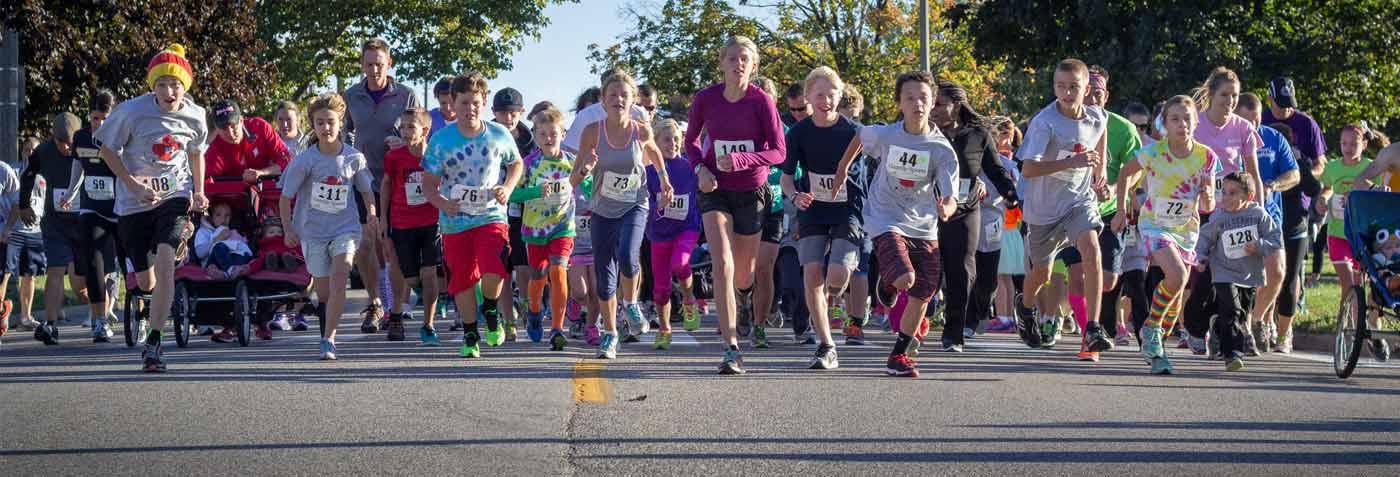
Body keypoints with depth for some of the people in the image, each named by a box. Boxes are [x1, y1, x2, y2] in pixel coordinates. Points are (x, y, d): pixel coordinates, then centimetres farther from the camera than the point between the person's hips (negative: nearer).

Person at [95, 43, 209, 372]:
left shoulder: (194, 116, -6)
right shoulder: (132, 112, -15)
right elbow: (107, 149, -2)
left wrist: (199, 192, 4)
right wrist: (132, 184, -14)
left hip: (174, 197, 0)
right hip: (135, 203, 0)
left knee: (164, 265, -24)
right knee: (145, 283, 9)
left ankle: (153, 343, -18)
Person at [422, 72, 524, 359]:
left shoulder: (499, 135, -4)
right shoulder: (440, 141, -8)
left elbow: (516, 164, 14)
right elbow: (429, 183, -2)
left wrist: (507, 188, -5)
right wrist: (442, 203, -22)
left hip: (491, 215, -1)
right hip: (455, 221, 1)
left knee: (493, 270, -21)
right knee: (462, 279, 7)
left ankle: (490, 312, 11)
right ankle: (470, 336, 24)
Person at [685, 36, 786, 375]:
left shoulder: (761, 101, -12)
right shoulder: (706, 99, -6)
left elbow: (779, 151, -12)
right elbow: (690, 140, 9)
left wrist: (740, 160, -26)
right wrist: (700, 168, -10)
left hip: (751, 193, 0)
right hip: (715, 191, 0)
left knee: (743, 277, 11)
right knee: (722, 265, -19)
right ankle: (732, 349, -20)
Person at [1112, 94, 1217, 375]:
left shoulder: (1206, 157, -12)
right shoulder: (1153, 153, -18)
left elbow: (1208, 207, -5)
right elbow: (1126, 173, 2)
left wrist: (1207, 196, -28)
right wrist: (1122, 211, 4)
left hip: (1187, 228, 4)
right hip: (1154, 224, -4)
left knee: (1176, 293, 7)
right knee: (1176, 275, -28)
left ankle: (1153, 345, 29)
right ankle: (1150, 329, -7)